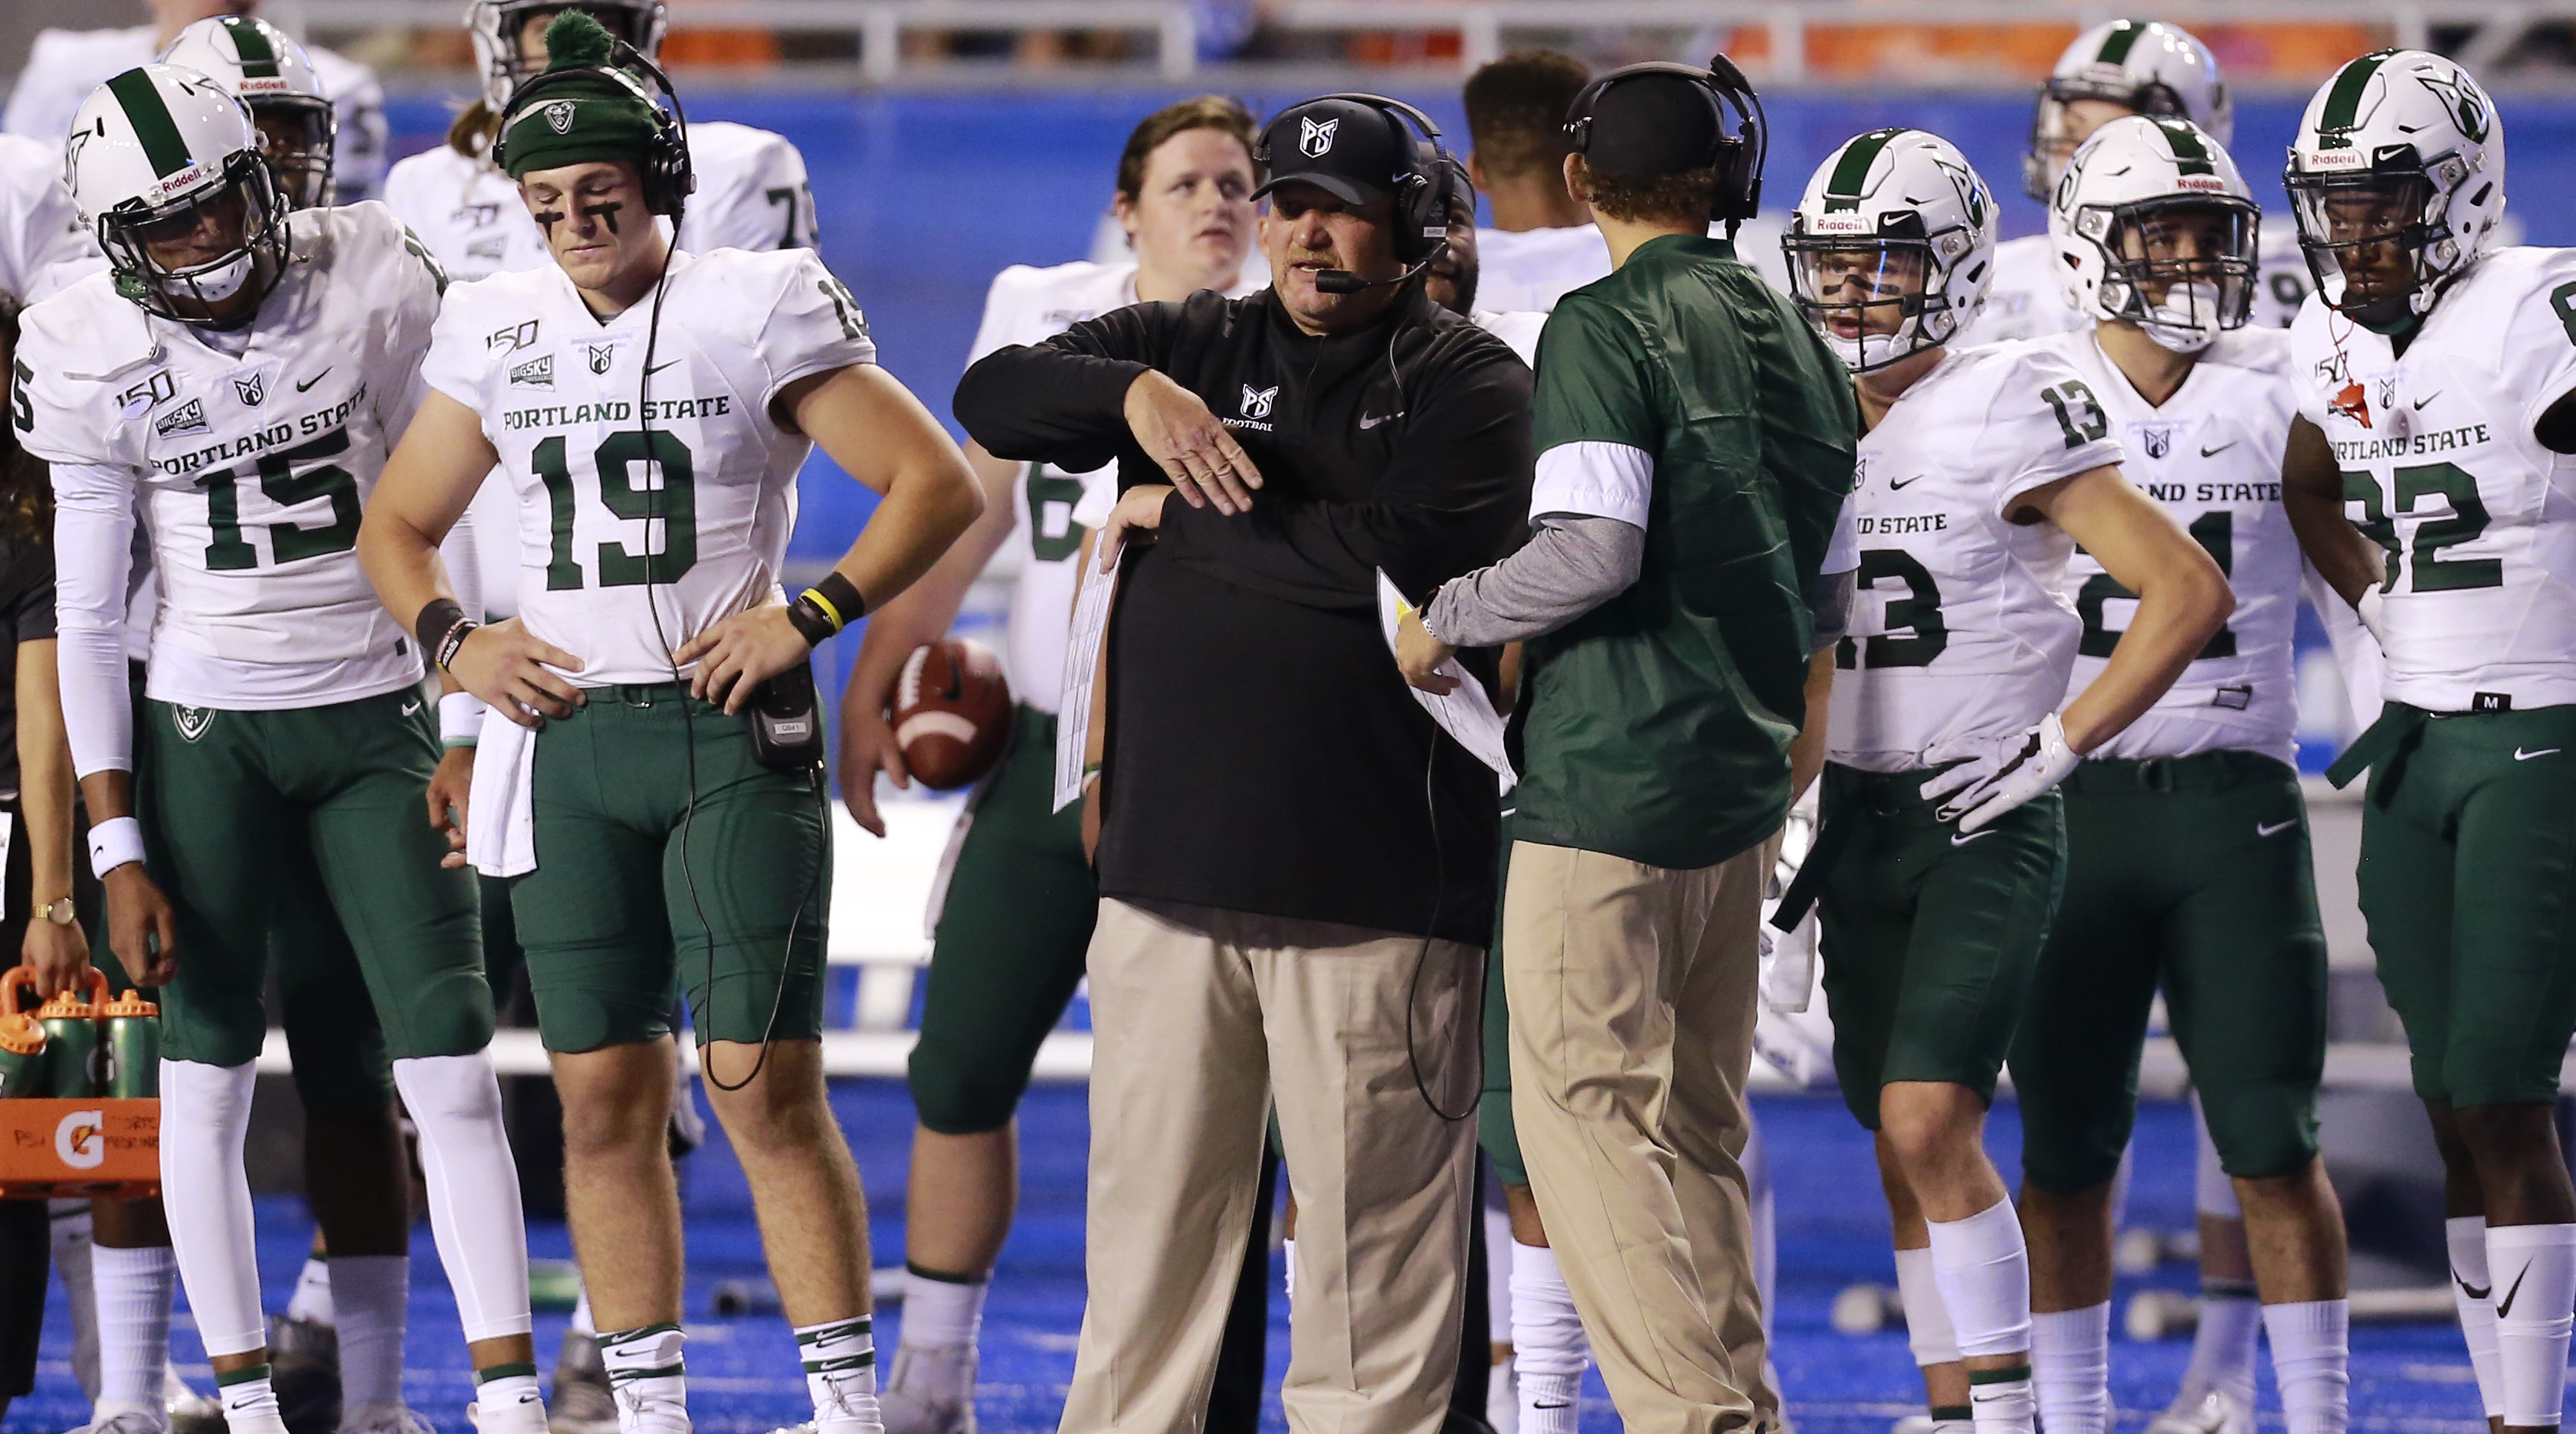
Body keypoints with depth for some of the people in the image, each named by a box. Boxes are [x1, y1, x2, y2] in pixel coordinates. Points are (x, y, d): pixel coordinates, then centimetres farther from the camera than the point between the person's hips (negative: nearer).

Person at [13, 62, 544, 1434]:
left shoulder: (372, 287, -6)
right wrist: (116, 848, -6)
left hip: (375, 720, 0)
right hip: (206, 728, 0)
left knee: (449, 1065, -7)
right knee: (206, 1080, 0)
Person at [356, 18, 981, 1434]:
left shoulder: (756, 311, -3)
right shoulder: (498, 331, 10)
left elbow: (938, 484, -3)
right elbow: (396, 527, 22)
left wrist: (807, 617, -12)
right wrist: (457, 640, 3)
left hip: (730, 731, -4)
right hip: (565, 738, 4)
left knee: (765, 1083, -9)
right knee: (605, 1097, 5)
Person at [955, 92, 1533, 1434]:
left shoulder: (1465, 383, 2)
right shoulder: (1192, 348, 15)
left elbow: (1400, 558, -15)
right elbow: (992, 399, 7)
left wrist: (1178, 517, -7)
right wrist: (1135, 396, -12)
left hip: (1375, 882, -4)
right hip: (1171, 867, 4)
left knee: (1370, 1222, -4)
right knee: (1148, 1208, 5)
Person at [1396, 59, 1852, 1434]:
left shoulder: (1606, 328, -10)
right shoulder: (1795, 340, 13)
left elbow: (1593, 550, -20)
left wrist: (1442, 622, -6)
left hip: (1609, 778, -8)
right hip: (1740, 776, 8)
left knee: (1588, 1114, -6)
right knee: (1697, 1125, 14)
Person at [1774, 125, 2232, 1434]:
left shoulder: (2007, 417, -11)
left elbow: (2188, 592, -12)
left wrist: (2055, 745, -14)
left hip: (1984, 822, -6)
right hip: (1854, 822, 6)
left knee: (1928, 1125, -17)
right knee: (1908, 1152, 7)